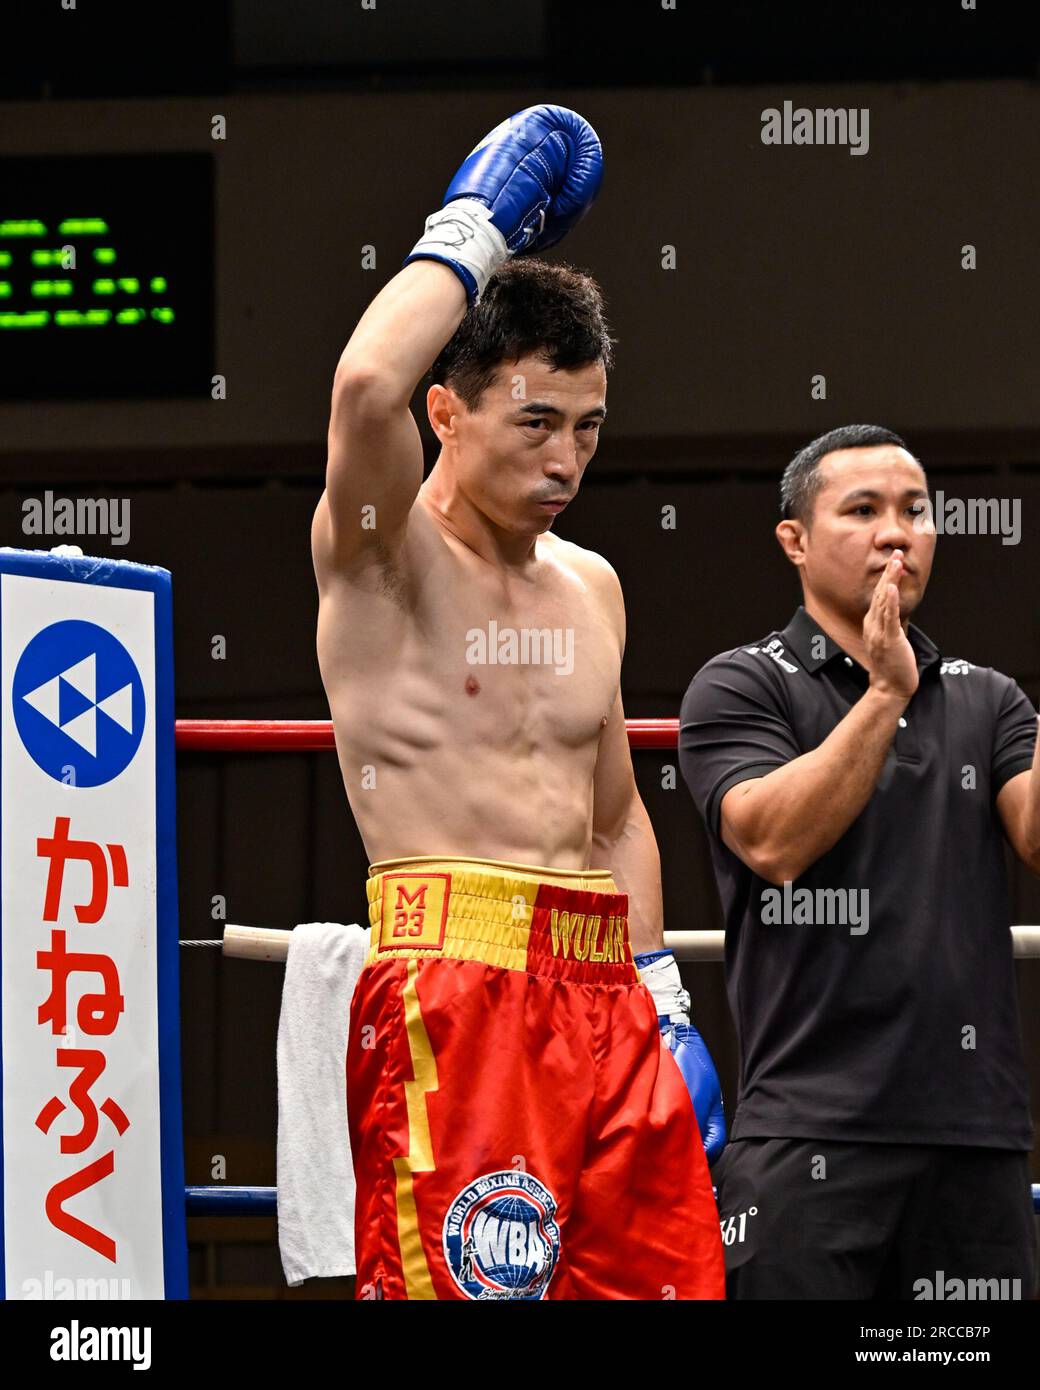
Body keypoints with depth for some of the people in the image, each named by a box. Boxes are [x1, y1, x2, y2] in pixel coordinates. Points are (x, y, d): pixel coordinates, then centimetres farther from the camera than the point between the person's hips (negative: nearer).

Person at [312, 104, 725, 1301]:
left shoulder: (589, 587, 20)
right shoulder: (382, 556, -1)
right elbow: (366, 386, -22)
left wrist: (661, 999, 18)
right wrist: (471, 236, -8)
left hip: (604, 993, 7)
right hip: (452, 984, -7)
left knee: (665, 1272, 0)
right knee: (460, 1283, -16)